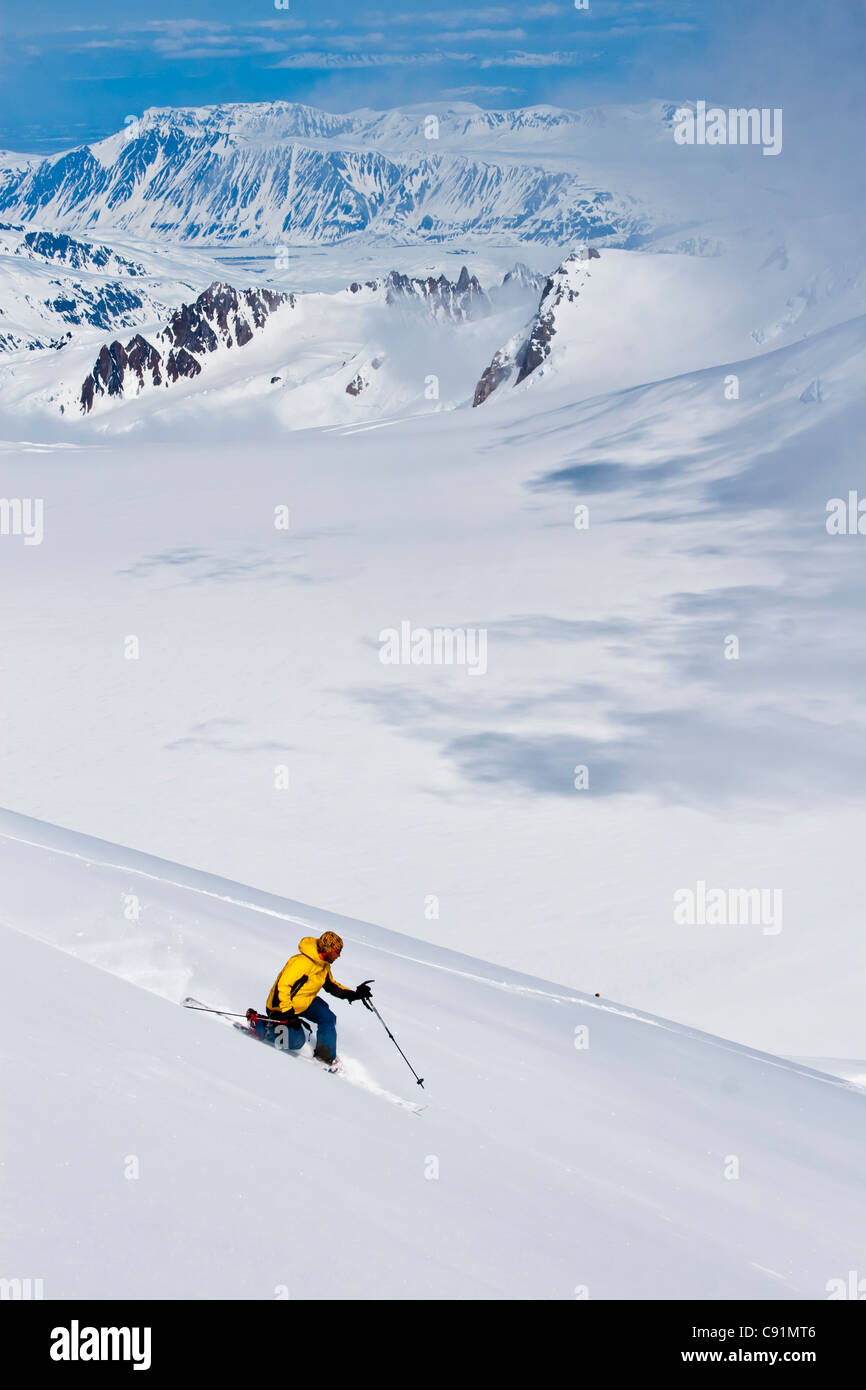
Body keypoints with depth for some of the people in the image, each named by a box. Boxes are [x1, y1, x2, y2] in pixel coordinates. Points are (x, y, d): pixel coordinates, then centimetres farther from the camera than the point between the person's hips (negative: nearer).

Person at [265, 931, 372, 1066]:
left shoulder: (324, 965, -2)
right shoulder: (302, 962, -33)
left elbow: (331, 985, 15)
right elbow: (282, 987, -33)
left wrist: (354, 994, 2)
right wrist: (288, 1014, -34)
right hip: (282, 1006, -9)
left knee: (328, 1018, -2)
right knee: (296, 1042, -8)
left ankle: (326, 1056, 10)